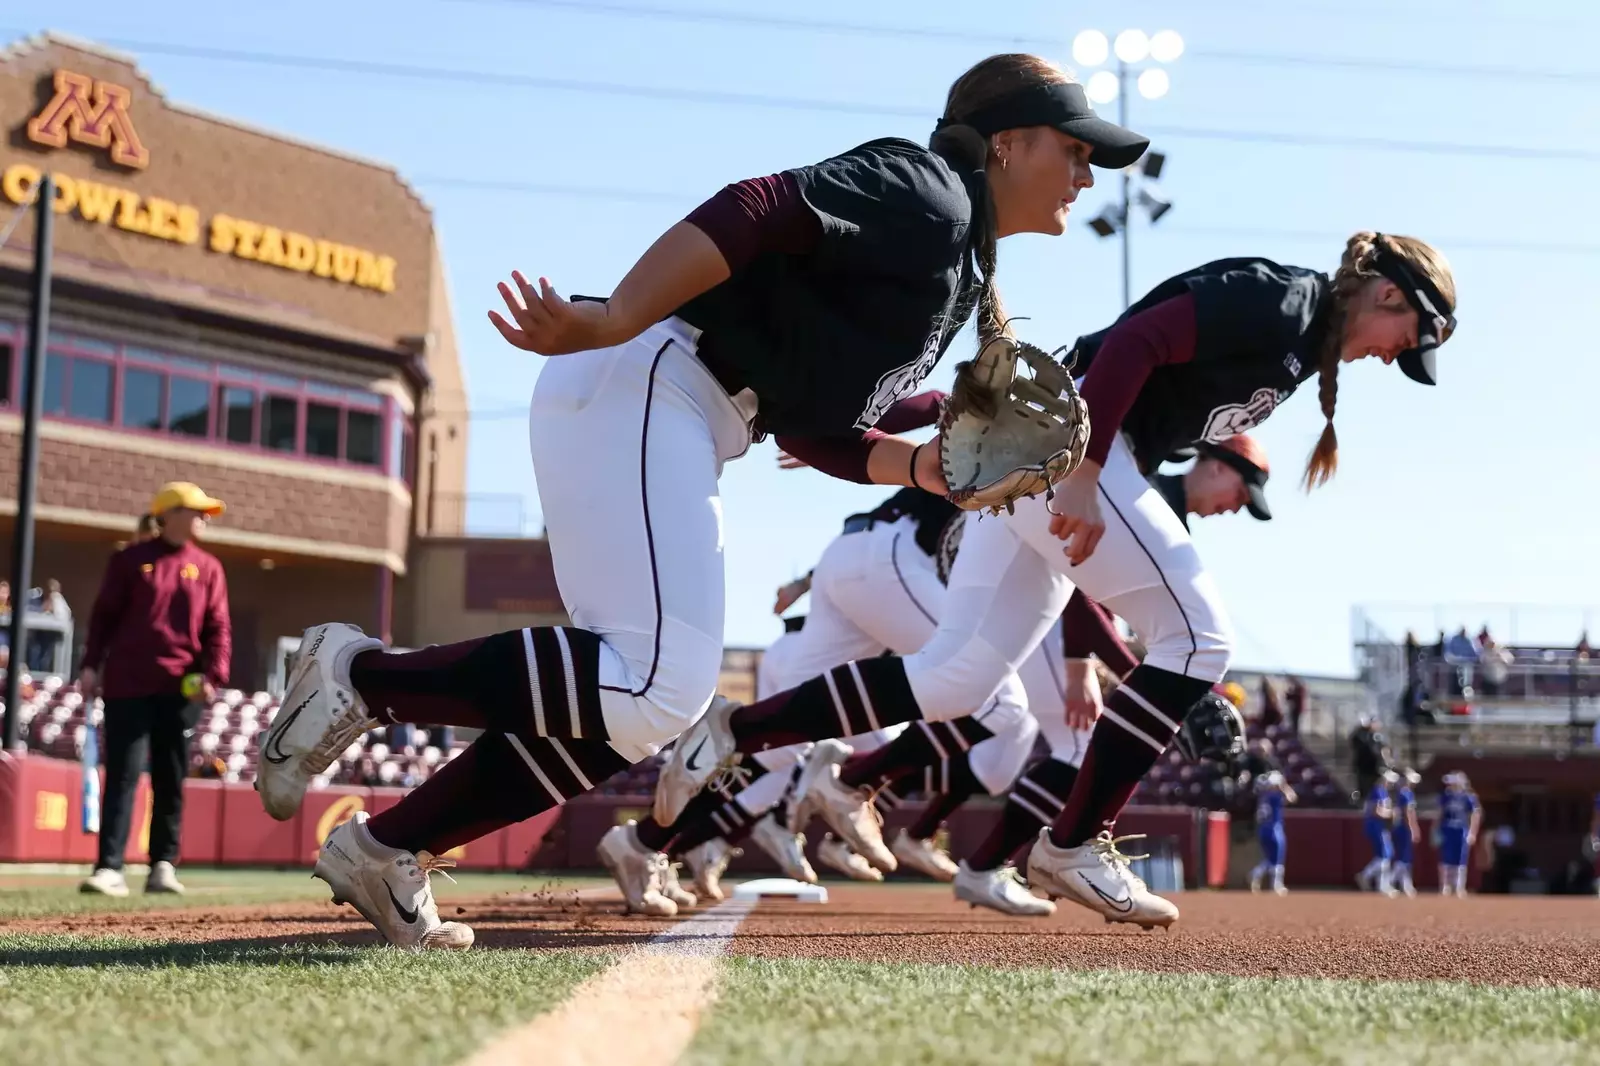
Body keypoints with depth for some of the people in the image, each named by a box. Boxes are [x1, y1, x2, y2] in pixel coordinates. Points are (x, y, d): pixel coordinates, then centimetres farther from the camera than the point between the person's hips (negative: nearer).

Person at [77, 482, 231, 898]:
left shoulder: (207, 567, 11)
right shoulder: (130, 560, 6)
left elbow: (218, 628, 7)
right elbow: (104, 615, 5)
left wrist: (213, 675, -6)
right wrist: (91, 665, -4)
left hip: (179, 689, 2)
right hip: (127, 684, -2)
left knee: (170, 780, 6)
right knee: (123, 775, -7)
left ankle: (163, 865, 13)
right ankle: (109, 868, -11)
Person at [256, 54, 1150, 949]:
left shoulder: (964, 280, 24)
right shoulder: (923, 189, -5)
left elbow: (810, 424, 21)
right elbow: (756, 212, -22)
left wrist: (922, 469, 4)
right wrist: (614, 322, -34)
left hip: (682, 433, 11)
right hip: (635, 388, -11)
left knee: (637, 698, 7)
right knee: (660, 688, -18)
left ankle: (387, 849, 10)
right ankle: (359, 673, -9)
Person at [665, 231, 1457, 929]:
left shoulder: (1300, 344, 22)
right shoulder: (1278, 296, -7)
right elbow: (1135, 342, -20)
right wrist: (1084, 477, -28)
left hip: (1032, 465, 9)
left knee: (953, 682, 3)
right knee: (1197, 636, -9)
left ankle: (733, 733, 2)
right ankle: (1073, 847, -7)